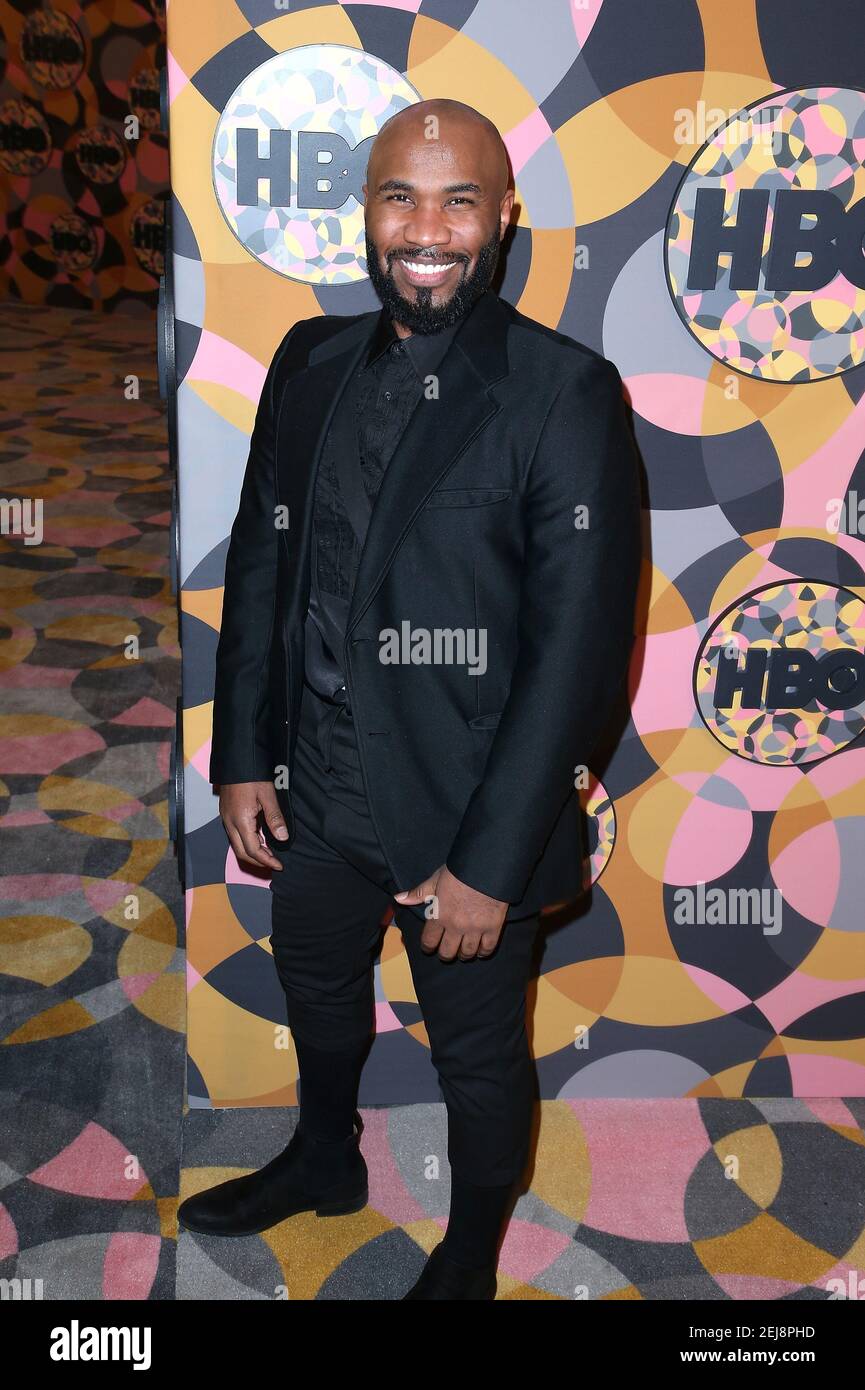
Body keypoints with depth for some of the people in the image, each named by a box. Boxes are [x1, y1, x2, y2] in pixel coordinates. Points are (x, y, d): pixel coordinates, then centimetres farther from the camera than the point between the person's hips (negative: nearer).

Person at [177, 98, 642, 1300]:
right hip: (316, 793, 5)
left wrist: (492, 860, -18)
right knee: (316, 991, 28)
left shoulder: (565, 394, -17)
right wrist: (242, 757, 3)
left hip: (468, 813, -5)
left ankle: (472, 1253, 46)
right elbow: (260, 561, 6)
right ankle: (324, 1162, 59)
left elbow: (580, 644, -18)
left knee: (478, 1059, 16)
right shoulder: (312, 363, -1)